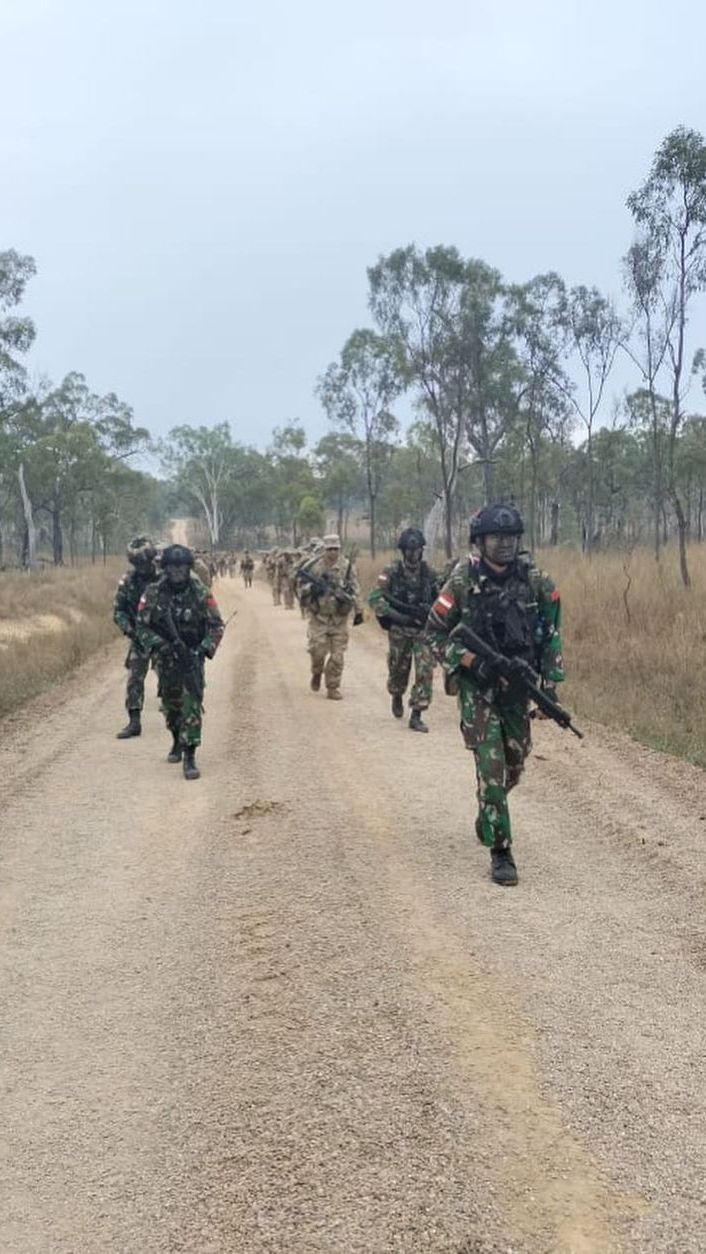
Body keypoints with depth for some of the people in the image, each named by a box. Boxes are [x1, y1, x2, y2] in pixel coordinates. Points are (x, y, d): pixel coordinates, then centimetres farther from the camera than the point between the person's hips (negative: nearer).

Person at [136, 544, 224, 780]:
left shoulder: (201, 593, -9)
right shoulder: (152, 593, -7)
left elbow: (216, 625, -5)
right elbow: (142, 626, -3)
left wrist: (205, 648, -19)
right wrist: (158, 644, -19)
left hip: (192, 657, -2)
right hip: (165, 659, 2)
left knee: (192, 705, -13)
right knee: (170, 705, 16)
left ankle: (190, 756, -12)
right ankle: (177, 740, 42)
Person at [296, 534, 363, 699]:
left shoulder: (347, 566, -1)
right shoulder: (313, 566, -4)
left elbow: (355, 590, 5)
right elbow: (301, 582, 3)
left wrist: (358, 611, 5)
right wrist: (311, 587, -18)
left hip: (340, 618, 1)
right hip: (318, 616, -1)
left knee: (337, 656, 0)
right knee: (318, 650, -6)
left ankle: (333, 688, 11)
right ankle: (316, 673, 26)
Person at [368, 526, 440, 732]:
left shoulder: (430, 574, 3)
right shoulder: (391, 573, -6)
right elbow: (375, 599, -15)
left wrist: (429, 612, -8)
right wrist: (397, 616, -23)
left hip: (424, 630, 1)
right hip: (399, 631, -1)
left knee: (425, 671, -10)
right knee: (398, 669, 13)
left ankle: (416, 715, -5)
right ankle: (397, 698, 45)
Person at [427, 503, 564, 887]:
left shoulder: (535, 580, -4)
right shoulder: (462, 582, -11)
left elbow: (552, 631, 5)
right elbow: (434, 632, -4)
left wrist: (551, 681, -1)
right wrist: (470, 659, -18)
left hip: (518, 684, 4)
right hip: (477, 686, -4)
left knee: (515, 763, 15)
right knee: (491, 765, -10)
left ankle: (488, 814, 45)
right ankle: (500, 851, -5)